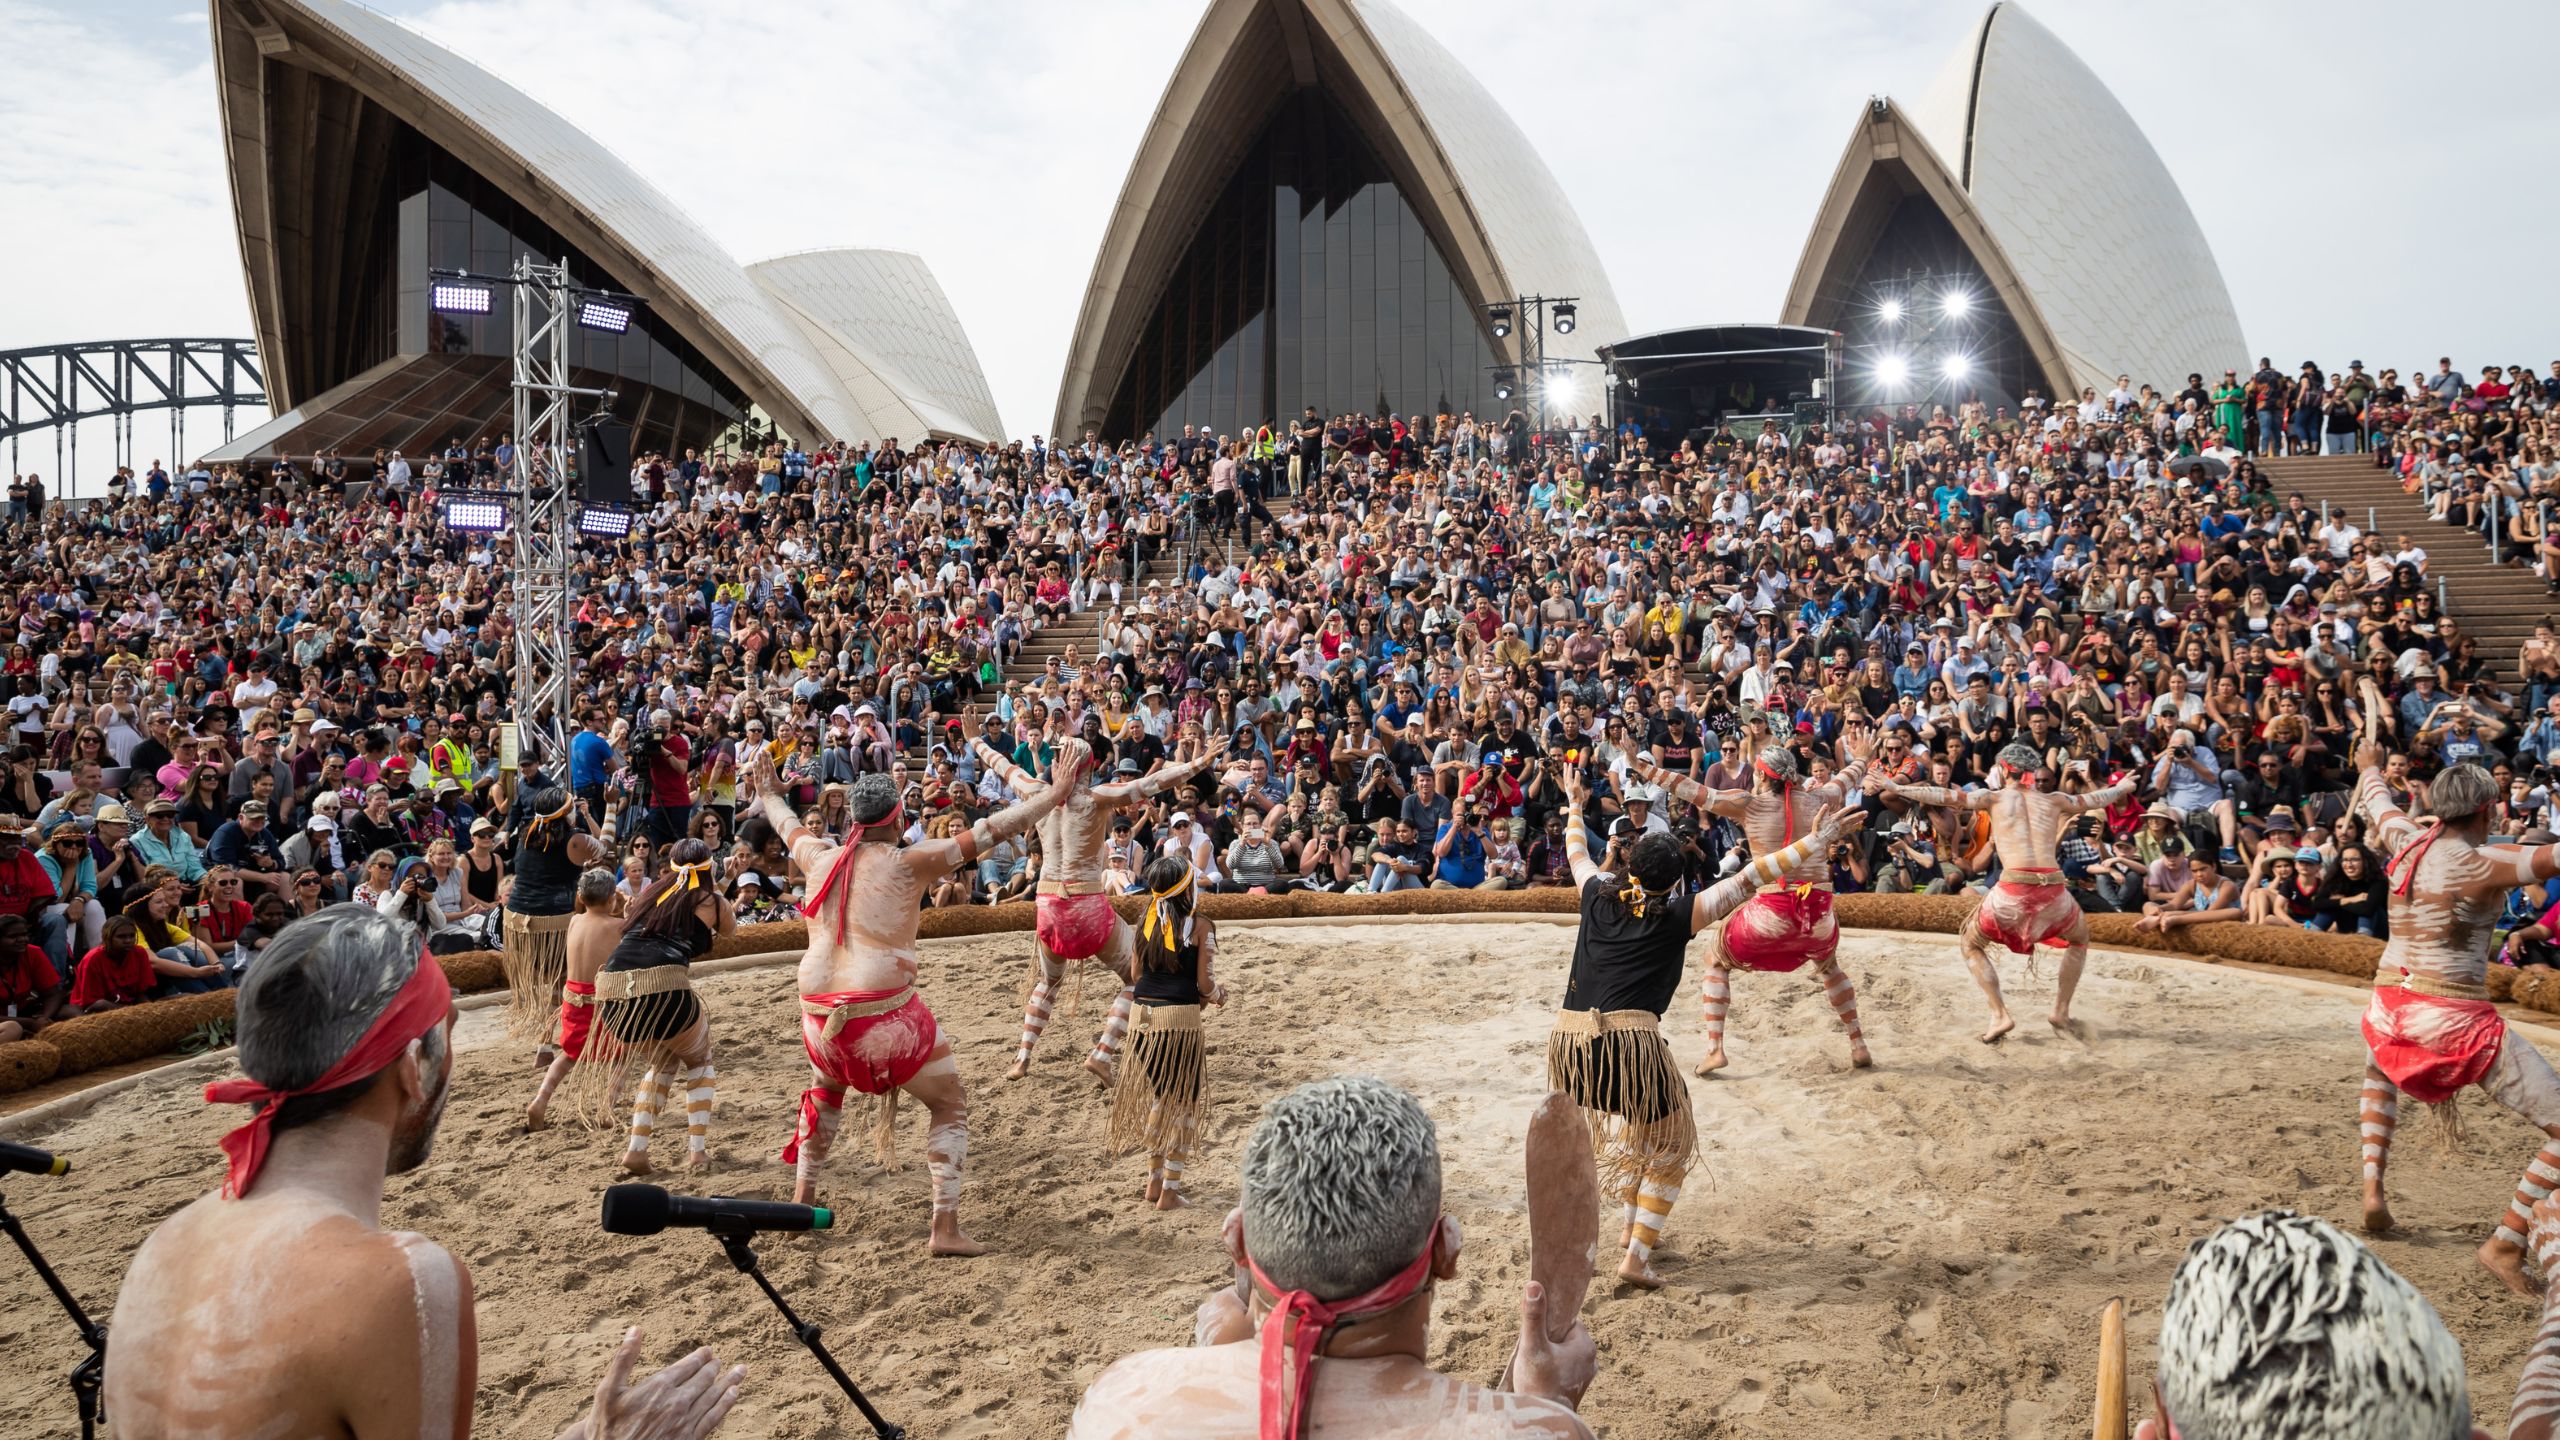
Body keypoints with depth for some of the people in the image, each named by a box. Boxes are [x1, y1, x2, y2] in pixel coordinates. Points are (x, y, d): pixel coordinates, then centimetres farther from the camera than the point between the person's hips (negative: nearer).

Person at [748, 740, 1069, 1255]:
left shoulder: (822, 858, 9)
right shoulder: (908, 862, -4)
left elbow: (789, 826, 32)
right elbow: (987, 832, -6)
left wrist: (768, 795, 53)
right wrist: (1055, 794, -2)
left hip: (819, 1013, 6)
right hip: (885, 1011, -5)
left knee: (825, 1091, 35)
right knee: (949, 1105, 10)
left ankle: (801, 1200, 37)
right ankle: (945, 1228, 3)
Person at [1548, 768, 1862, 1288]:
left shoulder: (1598, 897, 13)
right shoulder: (1678, 917, 3)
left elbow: (1577, 851, 33)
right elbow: (1748, 879, 2)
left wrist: (1575, 804, 50)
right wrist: (1815, 842, 3)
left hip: (1569, 1040, 5)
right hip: (1631, 1040, -5)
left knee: (1632, 1129, 32)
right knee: (1668, 1146, 17)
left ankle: (1634, 1224, 40)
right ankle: (1638, 1257, 8)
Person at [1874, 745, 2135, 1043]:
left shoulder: (1995, 798, 12)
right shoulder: (2054, 800, 19)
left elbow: (1943, 795, 7)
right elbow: (2094, 799, 35)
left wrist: (1898, 789, 14)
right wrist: (2122, 787, 55)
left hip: (2014, 888, -3)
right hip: (2054, 887, 3)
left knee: (1970, 944, 20)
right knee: (2079, 939, 35)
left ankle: (2000, 1015, 6)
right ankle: (2061, 1011, 29)